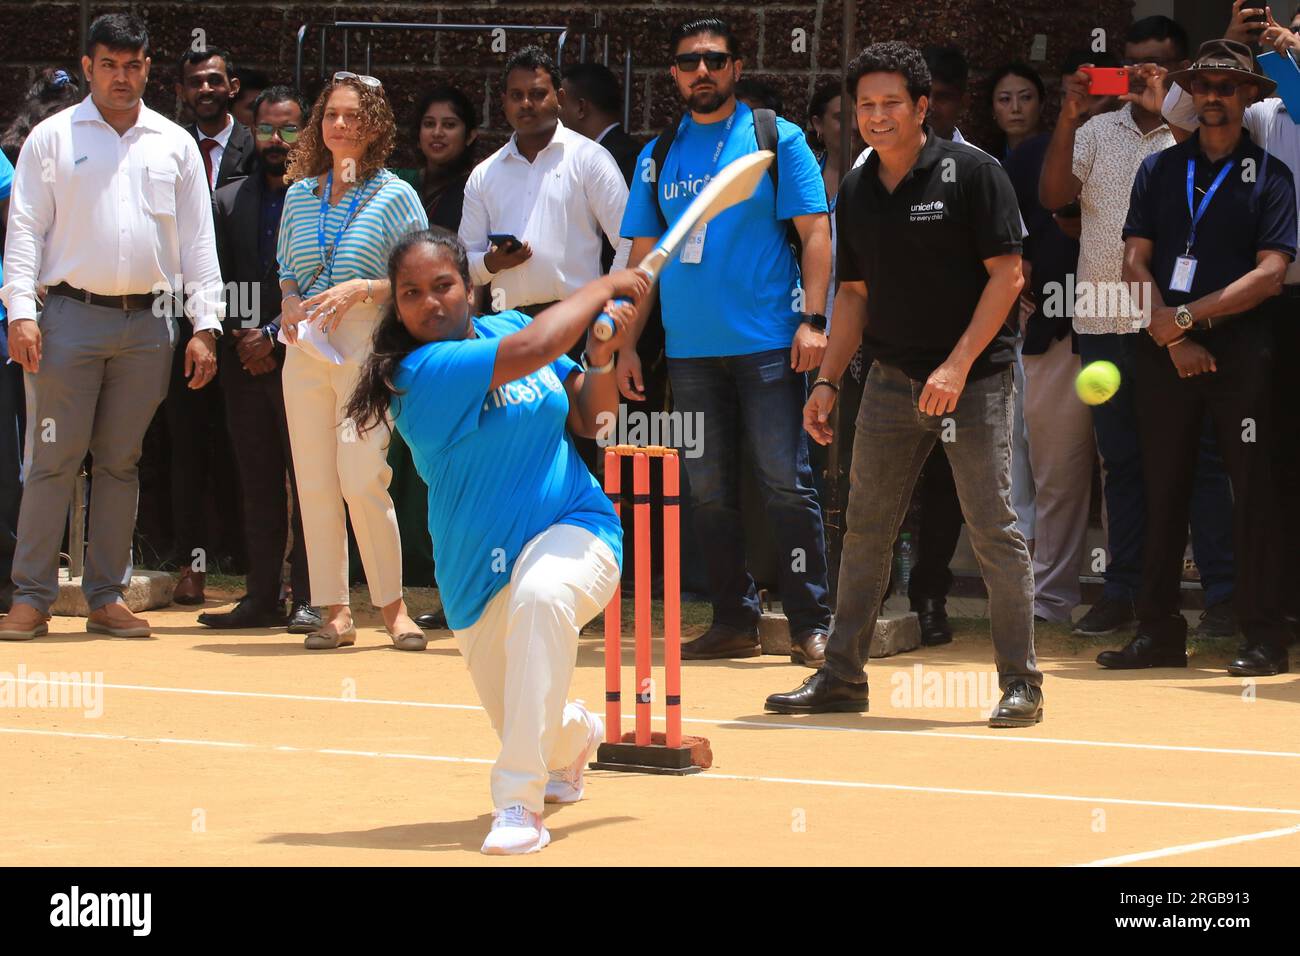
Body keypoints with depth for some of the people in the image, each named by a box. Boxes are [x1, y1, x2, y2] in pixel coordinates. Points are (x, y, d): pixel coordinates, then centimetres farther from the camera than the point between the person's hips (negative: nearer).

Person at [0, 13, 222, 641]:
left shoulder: (174, 144, 11)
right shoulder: (53, 138, 4)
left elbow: (197, 239, 11)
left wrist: (205, 326, 3)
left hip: (148, 323, 3)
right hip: (73, 315, -3)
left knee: (120, 461, 7)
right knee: (55, 459, -5)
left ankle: (107, 596, 12)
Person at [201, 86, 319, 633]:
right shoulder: (228, 201, 15)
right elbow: (217, 281, 13)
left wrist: (275, 336, -10)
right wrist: (240, 340, -1)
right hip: (245, 362, 5)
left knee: (308, 486, -5)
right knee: (257, 487, 6)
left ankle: (308, 599, -3)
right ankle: (262, 597, 9)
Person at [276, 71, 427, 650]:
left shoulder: (396, 197, 1)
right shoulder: (300, 194, 14)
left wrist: (362, 289, -14)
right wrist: (288, 302, 2)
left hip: (368, 347, -4)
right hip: (306, 345, 5)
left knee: (363, 482, -12)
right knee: (314, 485, 1)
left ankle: (392, 605, 3)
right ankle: (334, 611, 7)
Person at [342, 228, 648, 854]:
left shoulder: (508, 326, 2)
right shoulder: (419, 374, -16)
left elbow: (587, 418, 11)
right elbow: (532, 350, -29)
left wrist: (602, 356, -9)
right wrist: (603, 289, -16)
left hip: (574, 528, 1)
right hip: (480, 577, -1)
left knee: (540, 594, -37)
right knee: (533, 734, 9)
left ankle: (519, 802, -33)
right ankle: (576, 736, 53)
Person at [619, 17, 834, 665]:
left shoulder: (776, 139, 1)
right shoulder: (657, 156, 12)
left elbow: (815, 231, -2)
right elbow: (644, 254, 15)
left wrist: (812, 319, -12)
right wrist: (627, 344, 8)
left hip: (767, 344, -4)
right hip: (688, 347, 4)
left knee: (785, 484, -7)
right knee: (708, 491, 6)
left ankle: (810, 623, -4)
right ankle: (734, 621, 13)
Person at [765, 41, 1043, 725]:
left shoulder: (971, 173, -8)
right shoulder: (855, 193, 9)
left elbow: (1007, 274, -10)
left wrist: (958, 365, -17)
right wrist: (828, 381, 8)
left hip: (974, 378, -6)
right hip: (892, 380, 6)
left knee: (993, 528, -8)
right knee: (865, 528, 8)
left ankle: (1021, 684, -2)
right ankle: (842, 677, 17)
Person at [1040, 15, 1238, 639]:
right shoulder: (1097, 131, 13)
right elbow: (1053, 195, 2)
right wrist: (1069, 119, -9)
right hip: (1104, 323, 4)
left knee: (1199, 458, -3)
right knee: (1122, 462, 10)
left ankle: (1222, 593, 0)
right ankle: (1123, 593, 16)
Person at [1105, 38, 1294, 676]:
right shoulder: (1159, 170, 13)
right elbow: (1135, 263, 6)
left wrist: (1188, 316, -12)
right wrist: (1171, 335, -7)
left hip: (1241, 352, -3)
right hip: (1165, 353, 3)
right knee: (1163, 491, 6)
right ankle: (1159, 633, 12)